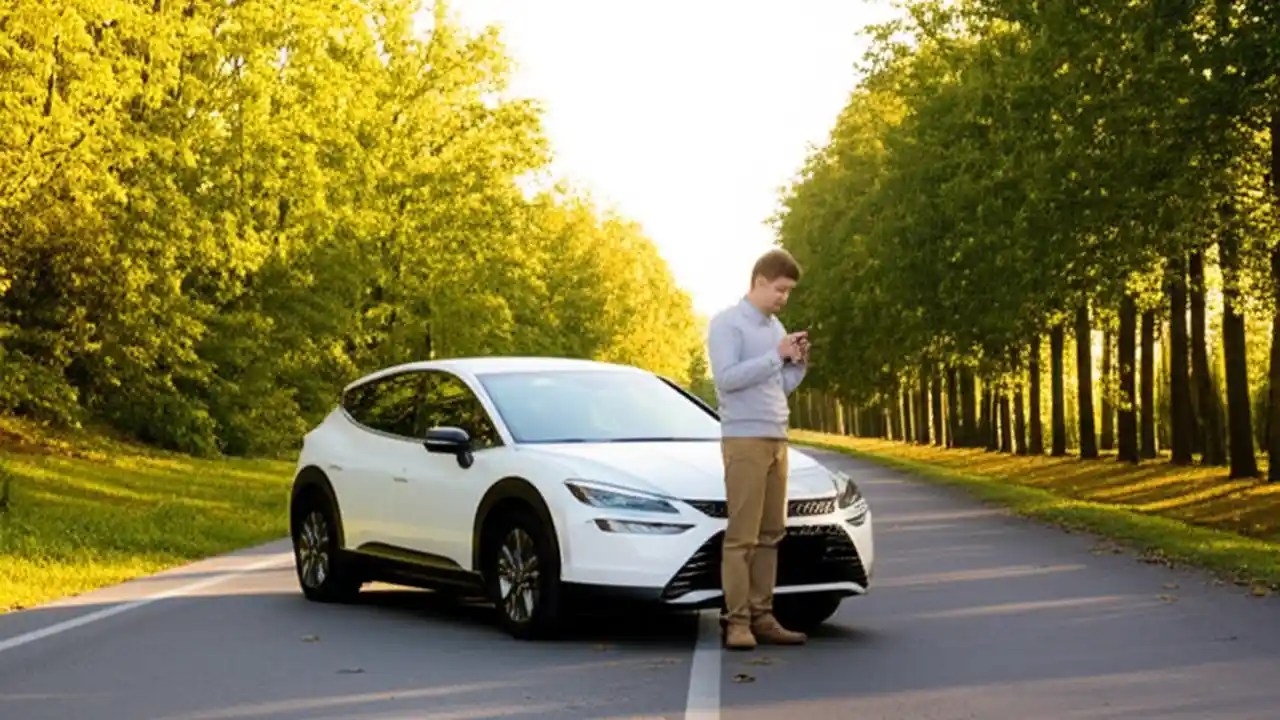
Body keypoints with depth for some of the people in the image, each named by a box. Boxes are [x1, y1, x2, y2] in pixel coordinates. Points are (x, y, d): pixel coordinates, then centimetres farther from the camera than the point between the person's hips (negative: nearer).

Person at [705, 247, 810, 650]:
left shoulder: (775, 327, 18)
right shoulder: (727, 323, -4)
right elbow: (726, 377, -17)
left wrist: (798, 363, 3)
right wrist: (775, 355, -16)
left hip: (776, 439, 8)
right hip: (744, 439, -8)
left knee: (770, 534, 5)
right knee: (741, 535, -10)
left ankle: (762, 617, 8)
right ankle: (737, 620, -10)